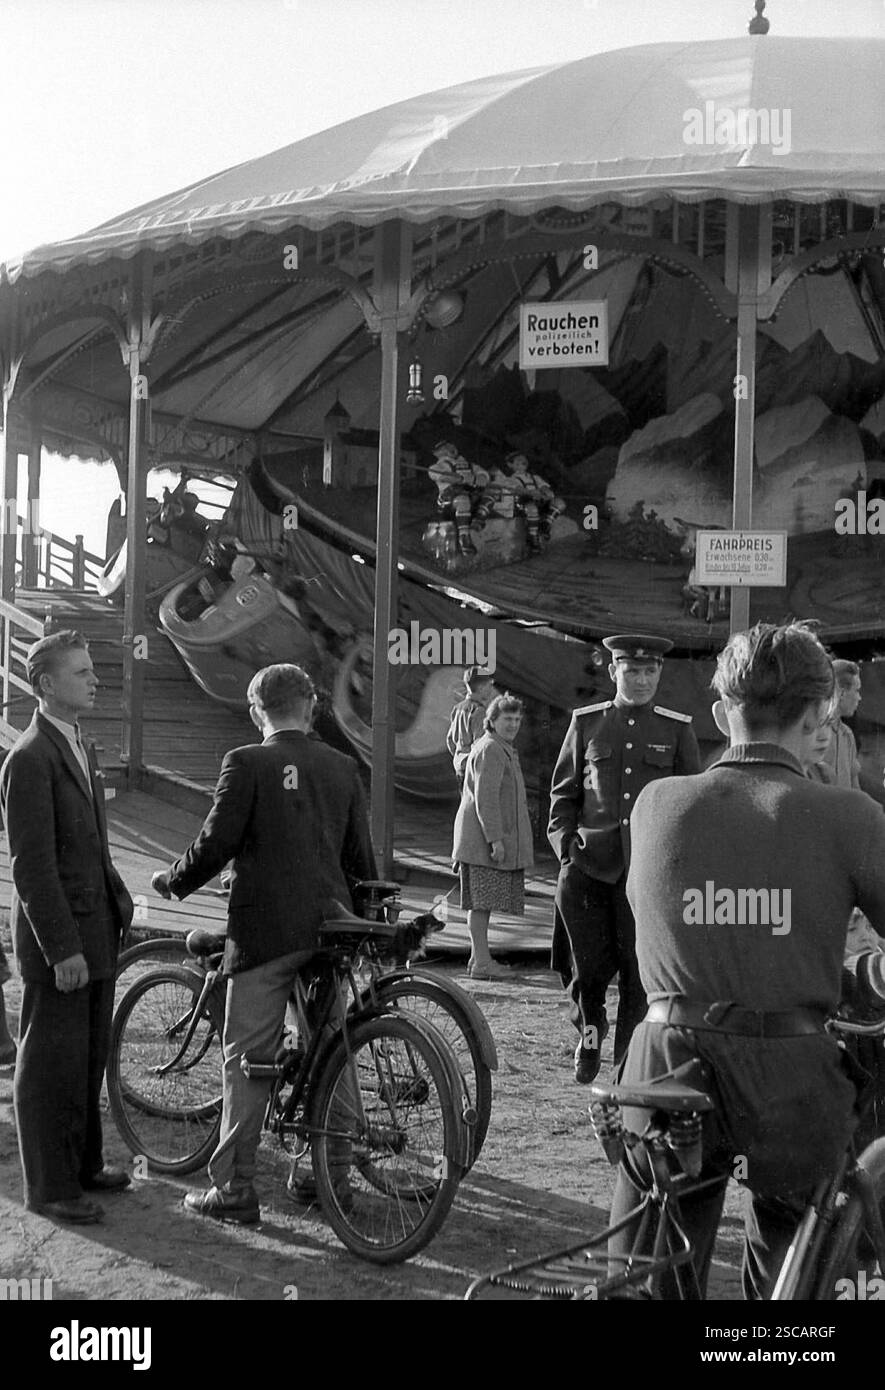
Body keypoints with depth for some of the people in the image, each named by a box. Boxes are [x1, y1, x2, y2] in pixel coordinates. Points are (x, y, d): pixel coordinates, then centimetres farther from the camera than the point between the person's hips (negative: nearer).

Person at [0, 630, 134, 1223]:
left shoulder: (83, 749, 12)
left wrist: (118, 897, 8)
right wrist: (63, 948, -21)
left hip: (97, 930, 9)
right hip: (58, 937, -9)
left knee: (90, 1056, 18)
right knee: (52, 1062, 3)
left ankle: (84, 1163, 32)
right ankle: (49, 1186, 14)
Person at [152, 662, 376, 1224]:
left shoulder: (246, 764, -8)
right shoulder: (343, 767, 7)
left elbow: (215, 845, -10)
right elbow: (361, 857, 11)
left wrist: (171, 882, 8)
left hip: (266, 930, -5)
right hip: (330, 927, 5)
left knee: (248, 1060, 1)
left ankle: (234, 1190, 3)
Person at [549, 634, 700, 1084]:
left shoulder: (677, 729, 6)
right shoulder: (586, 723, 8)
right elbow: (563, 792, 13)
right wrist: (565, 843, 1)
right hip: (589, 862, 1)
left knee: (640, 967, -1)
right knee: (588, 965, 2)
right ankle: (589, 1032, 32)